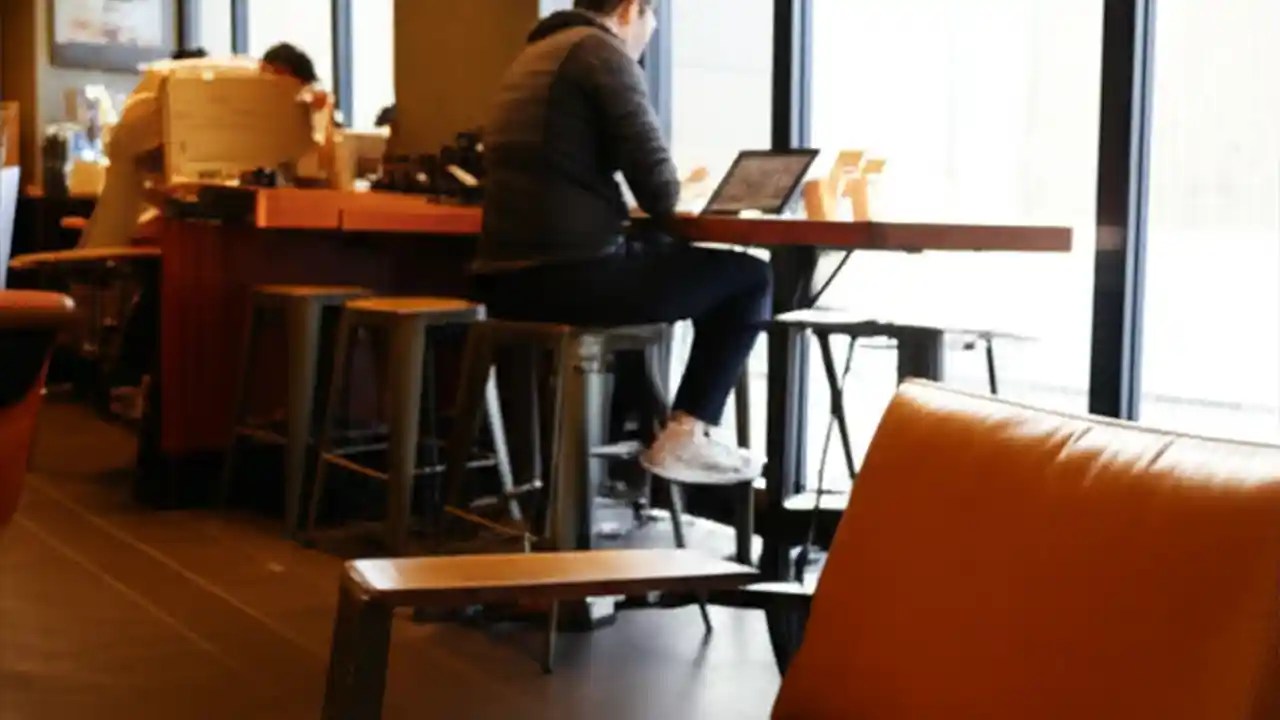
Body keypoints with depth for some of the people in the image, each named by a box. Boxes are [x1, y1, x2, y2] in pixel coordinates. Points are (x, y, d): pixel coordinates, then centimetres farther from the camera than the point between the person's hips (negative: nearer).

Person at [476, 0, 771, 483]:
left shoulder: (533, 56, 21)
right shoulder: (603, 52, -5)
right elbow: (659, 188, -10)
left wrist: (641, 196, 28)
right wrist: (666, 196, 12)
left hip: (509, 280, 9)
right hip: (572, 274, -9)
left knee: (650, 247, 35)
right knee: (748, 279, 7)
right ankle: (685, 435, 6)